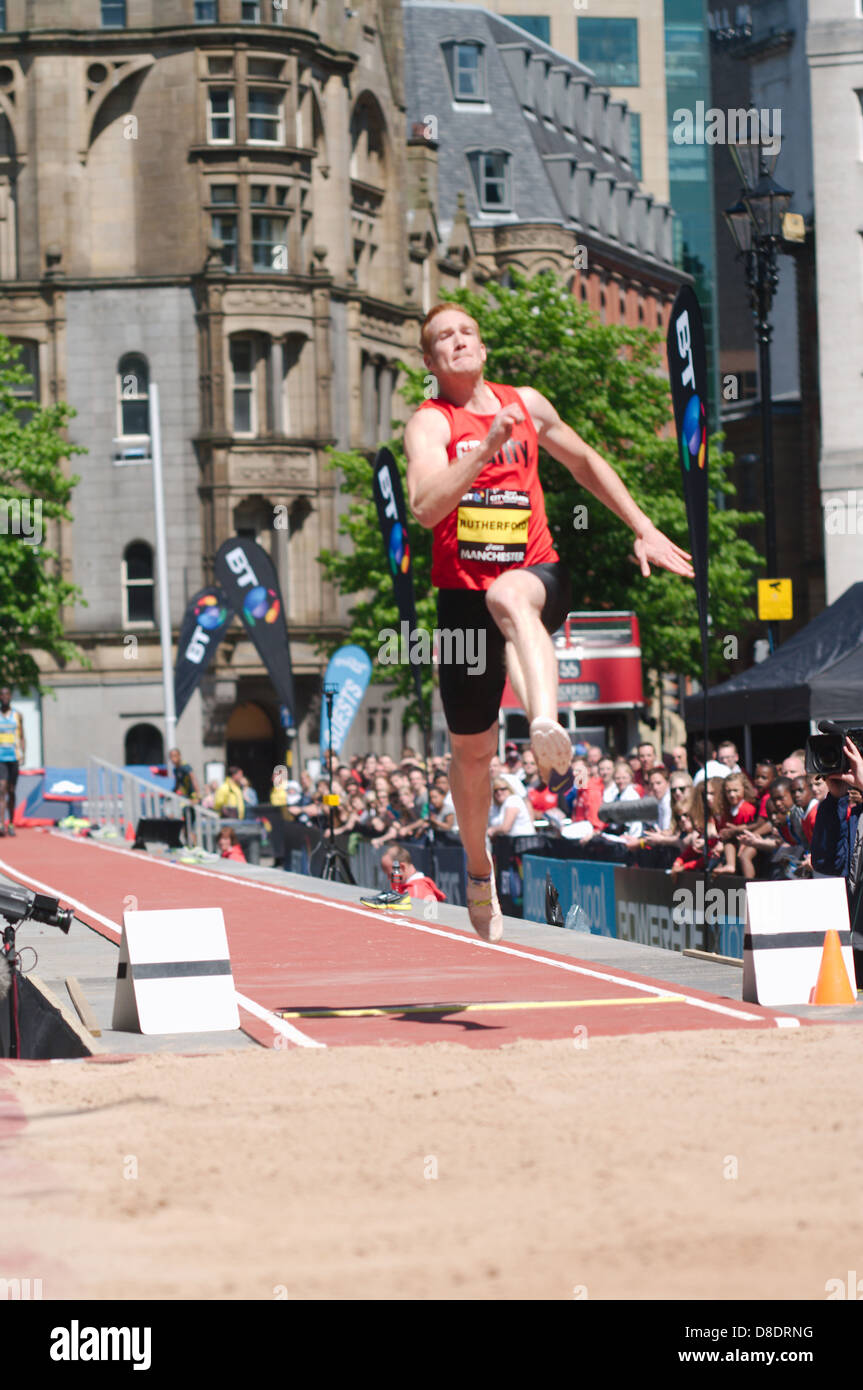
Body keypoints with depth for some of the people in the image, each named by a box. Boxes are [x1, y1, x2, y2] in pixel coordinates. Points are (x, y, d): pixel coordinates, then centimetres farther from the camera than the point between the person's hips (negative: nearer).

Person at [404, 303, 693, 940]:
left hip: (538, 575, 0)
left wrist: (644, 529, 23)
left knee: (509, 597, -39)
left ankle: (550, 735, -64)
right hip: (464, 593, 0)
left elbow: (585, 462, 26)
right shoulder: (429, 423, -5)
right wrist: (486, 447, -36)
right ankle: (479, 871, 35)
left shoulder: (526, 403, 9)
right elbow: (426, 506, -24)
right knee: (472, 748, 8)